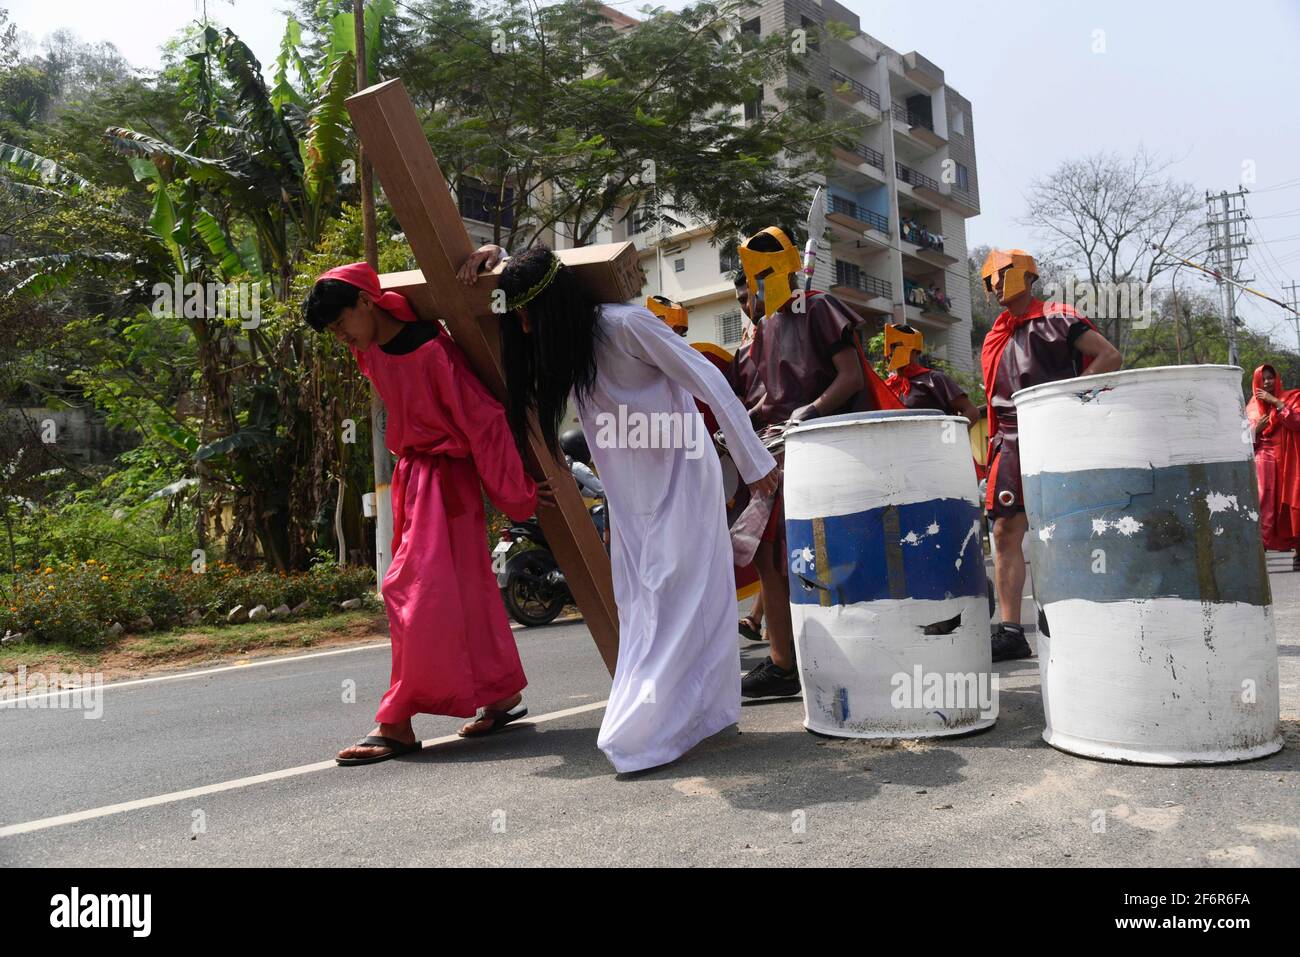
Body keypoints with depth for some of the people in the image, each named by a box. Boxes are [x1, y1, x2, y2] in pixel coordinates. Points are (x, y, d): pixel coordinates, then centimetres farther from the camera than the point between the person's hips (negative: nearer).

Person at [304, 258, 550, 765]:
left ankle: (398, 723, 0)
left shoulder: (430, 349, -22)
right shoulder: (368, 352, 2)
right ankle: (503, 693, 24)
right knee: (465, 588, 12)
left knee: (418, 591, -9)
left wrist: (516, 493, -17)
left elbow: (484, 420, -21)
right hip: (410, 474, 9)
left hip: (445, 476, -8)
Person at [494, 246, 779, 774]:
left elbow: (709, 383, -18)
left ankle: (647, 732, -11)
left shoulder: (625, 324, -20)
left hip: (680, 475, -8)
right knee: (638, 602, 7)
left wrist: (754, 461, -15)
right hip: (629, 490, 8)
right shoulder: (557, 347, 2)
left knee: (677, 596, -9)